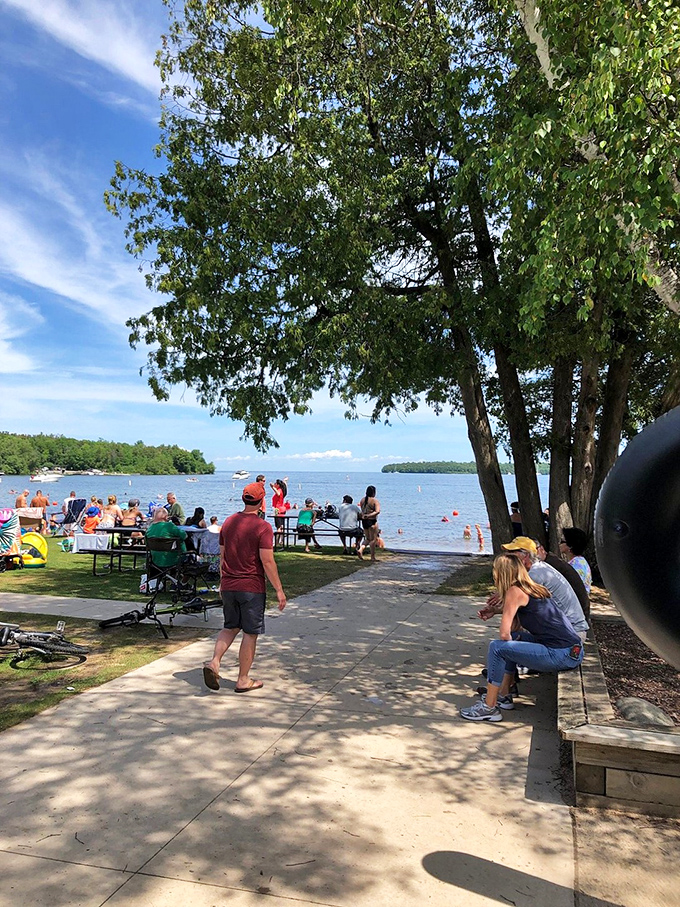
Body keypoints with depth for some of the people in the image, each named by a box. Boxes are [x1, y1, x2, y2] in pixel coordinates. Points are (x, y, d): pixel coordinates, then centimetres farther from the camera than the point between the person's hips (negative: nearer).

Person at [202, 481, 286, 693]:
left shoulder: (228, 522, 6)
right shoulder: (263, 527, -14)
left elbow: (222, 555, 13)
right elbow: (267, 561, -16)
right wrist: (279, 590, -10)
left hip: (228, 586, 6)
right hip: (252, 588, -6)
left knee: (230, 627, 21)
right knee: (250, 633, 6)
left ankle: (214, 662, 2)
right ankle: (243, 680, 14)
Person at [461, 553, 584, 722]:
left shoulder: (514, 591, -8)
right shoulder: (532, 589, 18)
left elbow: (504, 634, -11)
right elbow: (514, 629, 24)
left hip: (563, 655, -10)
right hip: (573, 650, 10)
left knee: (497, 646, -9)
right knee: (512, 639, 20)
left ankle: (489, 708, -1)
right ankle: (503, 696, 25)